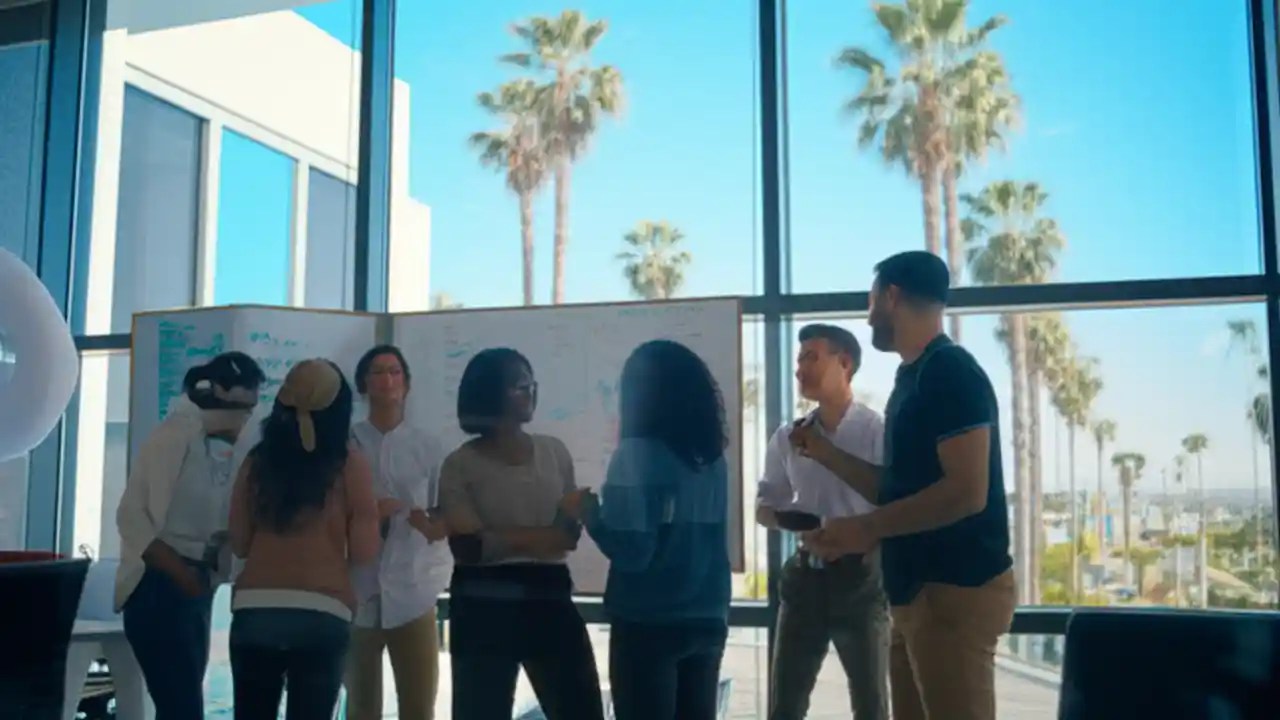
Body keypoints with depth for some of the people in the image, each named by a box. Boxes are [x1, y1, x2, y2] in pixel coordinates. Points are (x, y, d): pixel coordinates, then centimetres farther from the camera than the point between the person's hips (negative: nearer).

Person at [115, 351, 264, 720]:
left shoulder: (220, 449, 11)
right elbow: (133, 516, -15)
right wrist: (183, 575, -15)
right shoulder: (178, 434, -10)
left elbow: (214, 527, 9)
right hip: (161, 588, -8)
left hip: (194, 590, 8)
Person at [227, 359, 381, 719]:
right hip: (322, 615, -3)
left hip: (254, 611, 3)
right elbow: (364, 550, -2)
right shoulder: (349, 464, 0)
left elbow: (239, 543, 12)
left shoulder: (258, 461, 8)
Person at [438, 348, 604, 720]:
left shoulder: (554, 451, 9)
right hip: (485, 606, -3)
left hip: (550, 597, 3)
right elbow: (467, 546, -11)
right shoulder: (461, 464, -3)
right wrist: (536, 536, -8)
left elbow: (570, 532, 5)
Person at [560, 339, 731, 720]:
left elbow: (632, 552, -16)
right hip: (707, 620, 6)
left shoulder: (637, 454, -12)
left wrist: (589, 514, -3)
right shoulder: (712, 457, 5)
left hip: (648, 623, -6)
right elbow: (699, 540, 11)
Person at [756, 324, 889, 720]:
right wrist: (784, 519, -10)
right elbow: (765, 506, 14)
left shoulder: (876, 431, -8)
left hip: (860, 576, -4)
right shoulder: (787, 437, 7)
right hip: (806, 576, 5)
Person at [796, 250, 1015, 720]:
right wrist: (824, 453, 17)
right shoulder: (914, 378, 16)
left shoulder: (950, 373, -14)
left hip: (955, 590, -10)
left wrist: (866, 529, -17)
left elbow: (966, 492, -22)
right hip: (918, 590, 10)